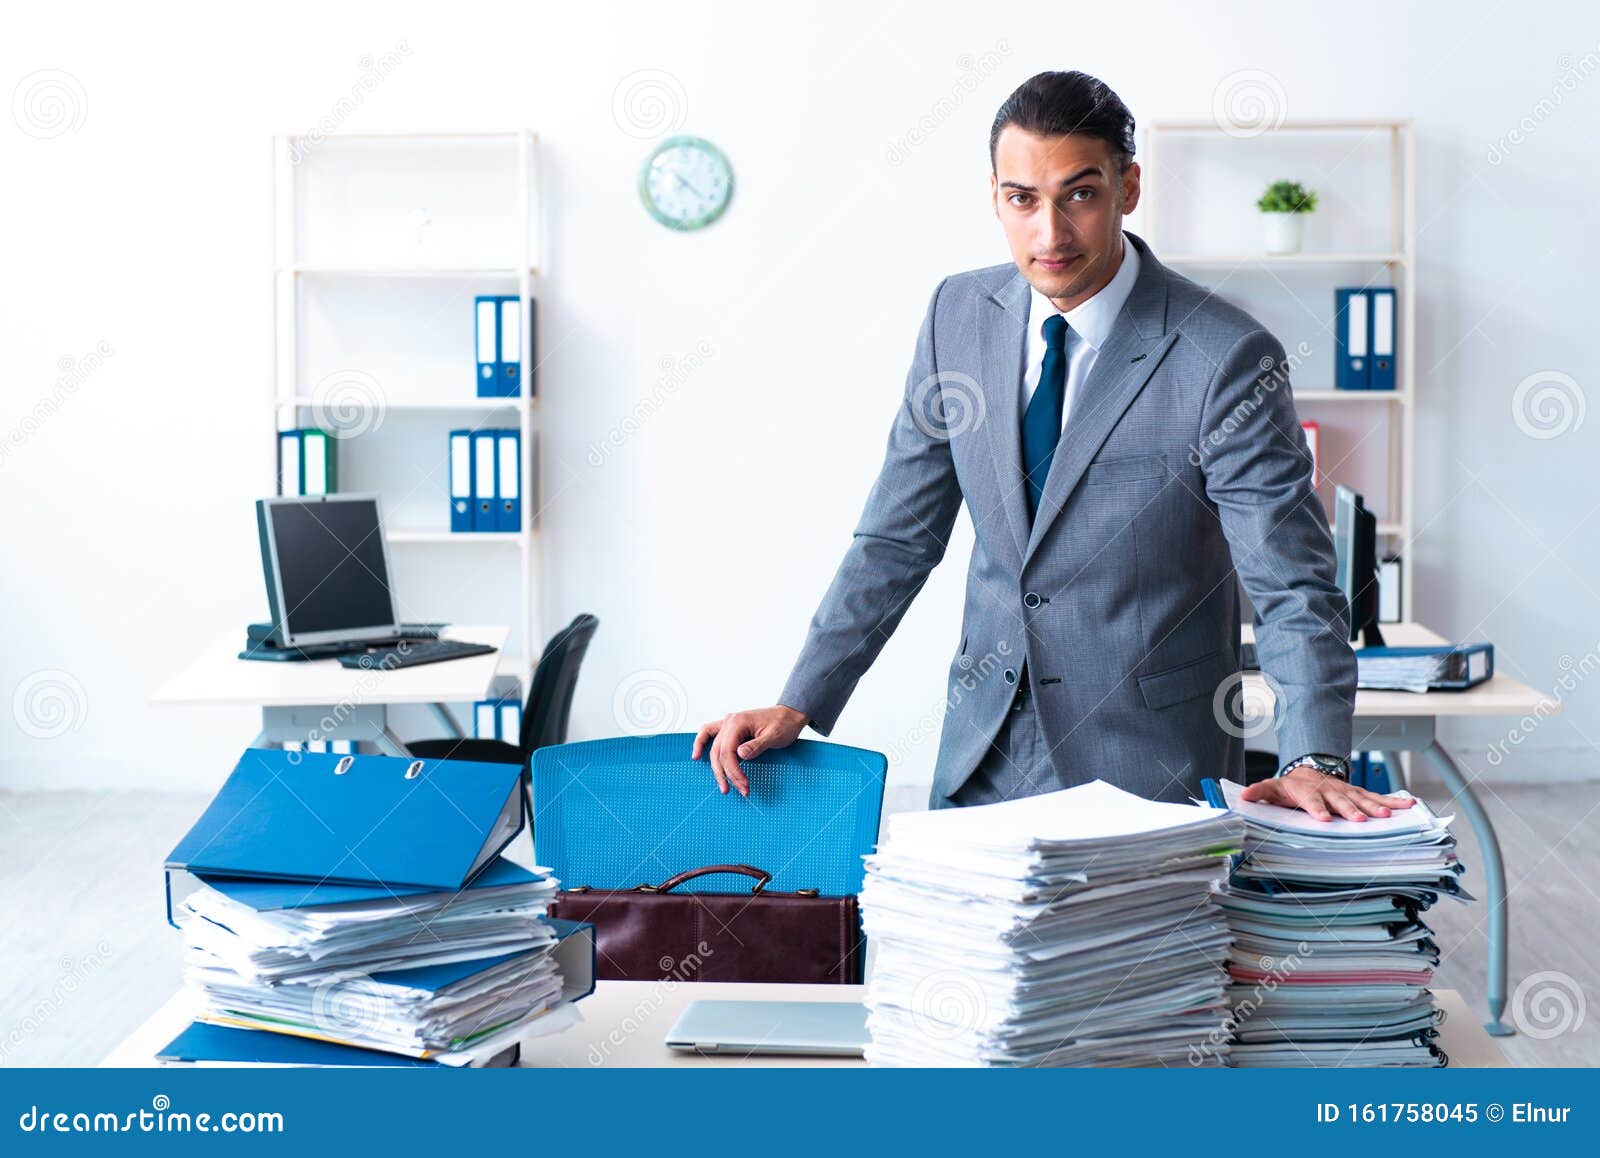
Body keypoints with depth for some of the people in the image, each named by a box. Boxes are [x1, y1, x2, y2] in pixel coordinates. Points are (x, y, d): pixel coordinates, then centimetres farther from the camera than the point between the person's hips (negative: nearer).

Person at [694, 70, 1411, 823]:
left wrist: (1313, 761, -32)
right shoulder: (959, 314, 1)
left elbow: (1292, 585, -16)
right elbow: (896, 539, 7)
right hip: (983, 760, 4)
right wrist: (798, 706, 1)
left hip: (1147, 774, -4)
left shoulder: (1224, 357, -15)